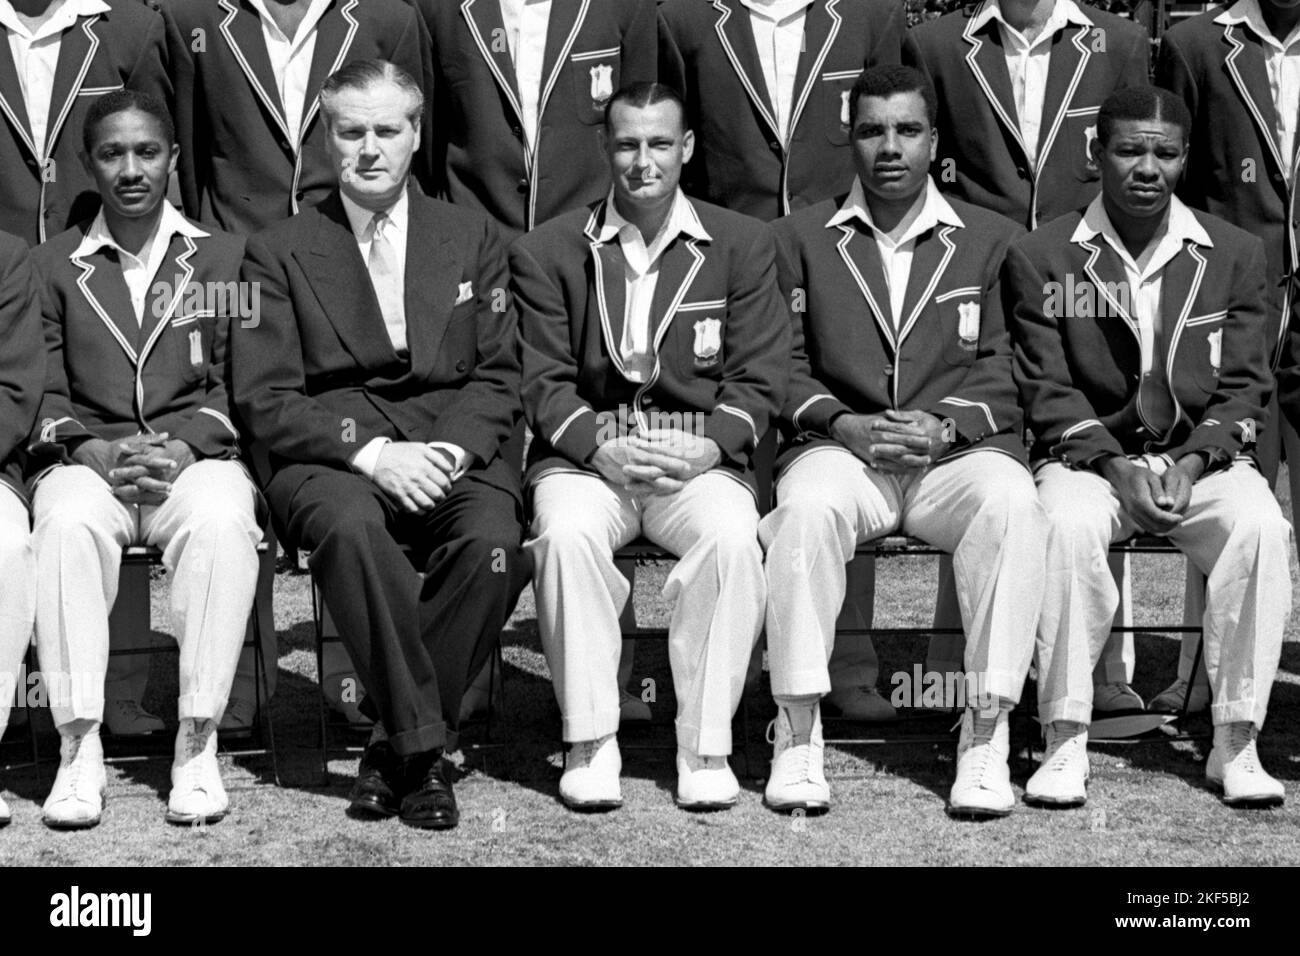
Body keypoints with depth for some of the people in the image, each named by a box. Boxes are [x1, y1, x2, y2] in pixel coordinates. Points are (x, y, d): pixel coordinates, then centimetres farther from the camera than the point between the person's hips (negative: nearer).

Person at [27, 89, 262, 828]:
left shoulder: (225, 257, 14)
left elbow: (235, 386, 7)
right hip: (87, 461, 1)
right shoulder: (53, 267, 16)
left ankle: (198, 742, -29)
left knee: (222, 520, -36)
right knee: (68, 523, -35)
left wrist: (184, 448, -11)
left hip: (196, 456, 0)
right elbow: (43, 396, 8)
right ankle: (79, 746, -29)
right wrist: (94, 450, -12)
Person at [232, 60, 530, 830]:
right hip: (331, 455, -1)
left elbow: (498, 376, 11)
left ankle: (396, 746, -16)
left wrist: (451, 449, -11)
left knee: (493, 541, -32)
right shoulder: (280, 252, 11)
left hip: (455, 449, 1)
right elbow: (266, 399, 2)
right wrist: (370, 451, -15)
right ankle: (423, 746, -24)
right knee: (351, 525, -37)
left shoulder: (473, 238, 17)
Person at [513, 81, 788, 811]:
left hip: (701, 457, 0)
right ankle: (591, 745, -20)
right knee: (568, 532, -33)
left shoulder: (744, 245, 10)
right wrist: (601, 449, -15)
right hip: (586, 456, 0)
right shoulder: (548, 252, 10)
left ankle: (705, 747, -19)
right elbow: (544, 382, 3)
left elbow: (759, 381, 4)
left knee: (733, 536, -32)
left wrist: (707, 447, -14)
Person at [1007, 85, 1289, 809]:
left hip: (1205, 457, 2)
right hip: (1090, 455, -1)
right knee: (1067, 526, -35)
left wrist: (1193, 462, -13)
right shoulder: (1042, 258, 3)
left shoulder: (1236, 254, 8)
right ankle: (1066, 744, -25)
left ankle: (1236, 743, -20)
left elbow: (1245, 388, 5)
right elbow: (1047, 391, -1)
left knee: (1259, 525, -30)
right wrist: (1117, 465, -15)